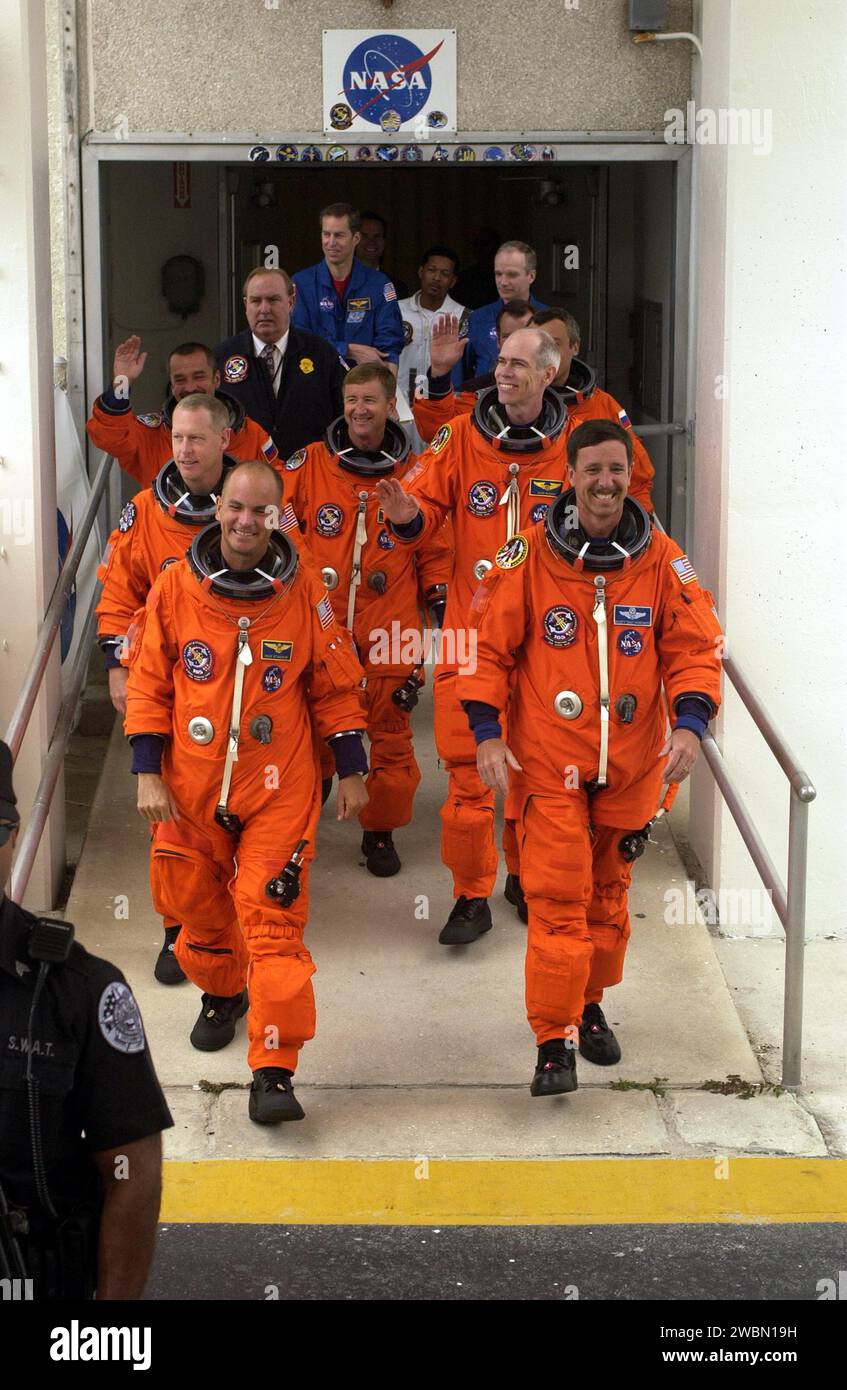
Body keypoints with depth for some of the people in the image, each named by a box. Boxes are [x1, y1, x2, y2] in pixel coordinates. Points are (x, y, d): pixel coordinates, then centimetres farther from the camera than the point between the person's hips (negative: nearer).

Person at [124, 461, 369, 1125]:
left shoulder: (304, 590, -4)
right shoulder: (175, 587, -2)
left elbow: (336, 687, 5)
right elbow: (149, 684, 3)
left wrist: (351, 770, 6)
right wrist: (148, 772, -2)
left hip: (280, 789, -2)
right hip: (191, 788, 2)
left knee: (273, 920, -10)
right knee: (198, 906, 17)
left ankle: (274, 1071, -8)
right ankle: (222, 994, 48)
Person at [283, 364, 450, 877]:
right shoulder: (309, 465, 2)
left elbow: (435, 550, 11)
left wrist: (442, 604, 4)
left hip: (390, 634, 0)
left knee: (391, 735, 4)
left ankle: (381, 832, 19)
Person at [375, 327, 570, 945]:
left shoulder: (570, 446, 1)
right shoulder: (461, 437, 2)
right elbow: (428, 501, -1)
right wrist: (407, 514, -23)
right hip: (471, 625, 0)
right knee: (468, 766, -2)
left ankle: (527, 876, 29)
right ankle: (471, 896, 8)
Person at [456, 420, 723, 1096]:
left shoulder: (662, 560, -1)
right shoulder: (529, 558, -7)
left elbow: (695, 647, 2)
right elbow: (488, 646, -2)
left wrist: (690, 722, -13)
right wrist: (487, 731, -9)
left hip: (632, 762, 3)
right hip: (547, 760, -3)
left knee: (609, 891, 15)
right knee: (557, 896, -7)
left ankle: (588, 1004, 36)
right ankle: (555, 1041, 0)